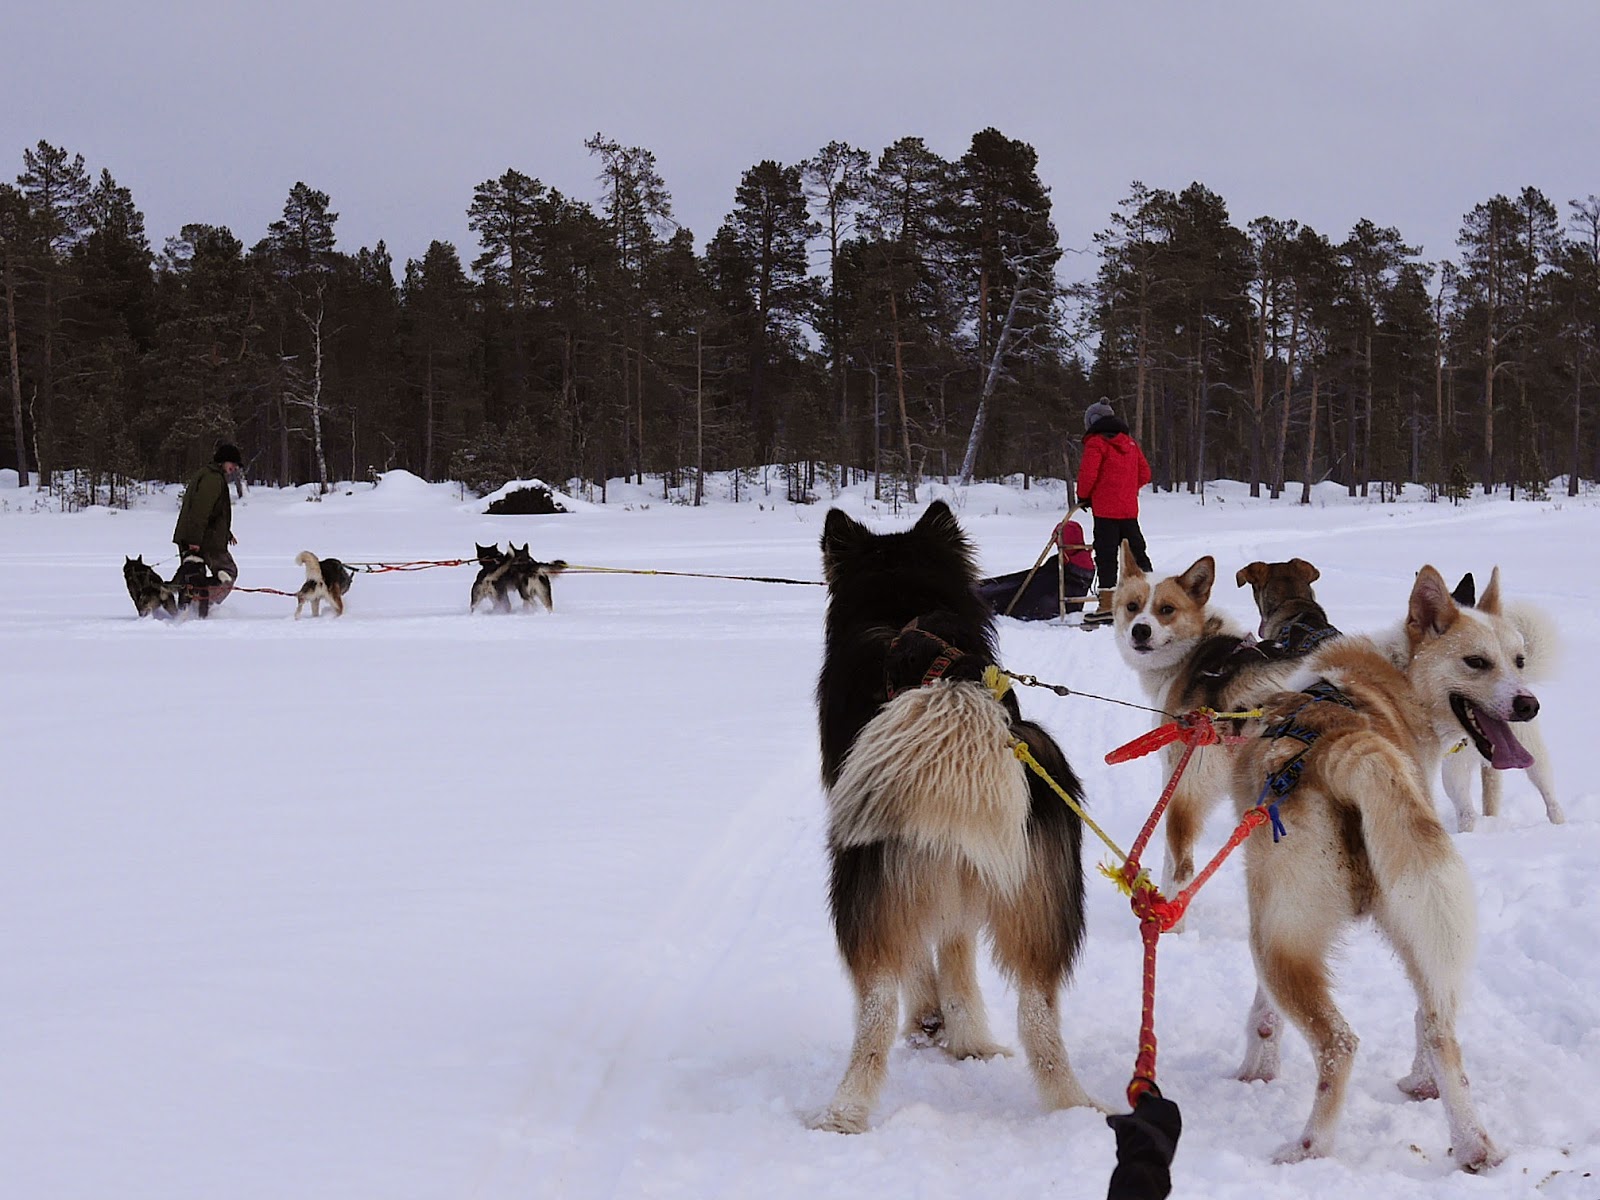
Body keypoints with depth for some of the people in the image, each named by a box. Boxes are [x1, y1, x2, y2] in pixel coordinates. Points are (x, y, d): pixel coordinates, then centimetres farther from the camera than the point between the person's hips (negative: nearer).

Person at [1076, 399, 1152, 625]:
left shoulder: (1096, 442, -7)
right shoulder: (1130, 442, 15)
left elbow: (1088, 473, -15)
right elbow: (1144, 474, 15)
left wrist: (1083, 496, 0)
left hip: (1106, 509, -7)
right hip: (1130, 509, 7)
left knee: (1106, 556, -6)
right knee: (1136, 553, 13)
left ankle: (1107, 606, -10)